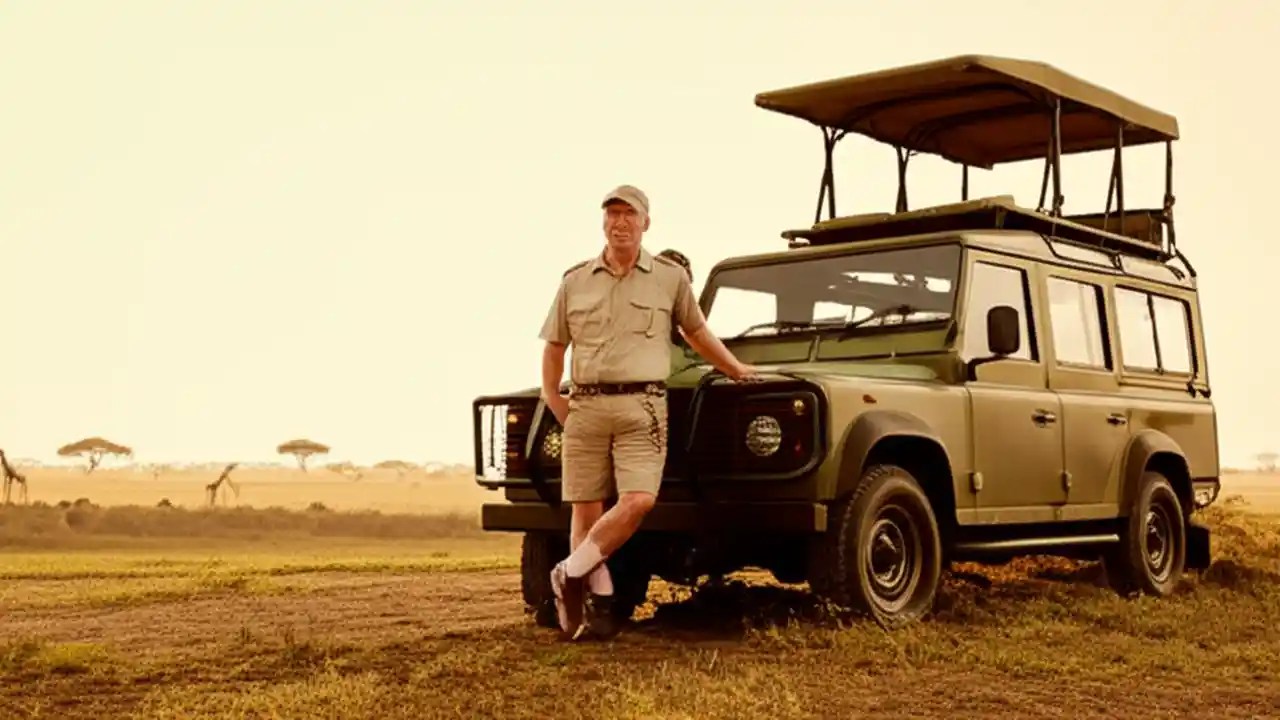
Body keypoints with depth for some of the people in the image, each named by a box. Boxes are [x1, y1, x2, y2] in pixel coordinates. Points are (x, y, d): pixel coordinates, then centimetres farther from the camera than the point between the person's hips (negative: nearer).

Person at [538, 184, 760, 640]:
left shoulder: (671, 277, 8)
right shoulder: (575, 281, 11)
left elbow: (697, 333, 22)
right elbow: (554, 345, 18)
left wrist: (737, 370, 24)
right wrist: (552, 398, 9)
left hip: (642, 406, -1)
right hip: (585, 405, 2)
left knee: (639, 500, -17)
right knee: (585, 508, 0)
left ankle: (570, 574, -2)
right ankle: (597, 601, 10)